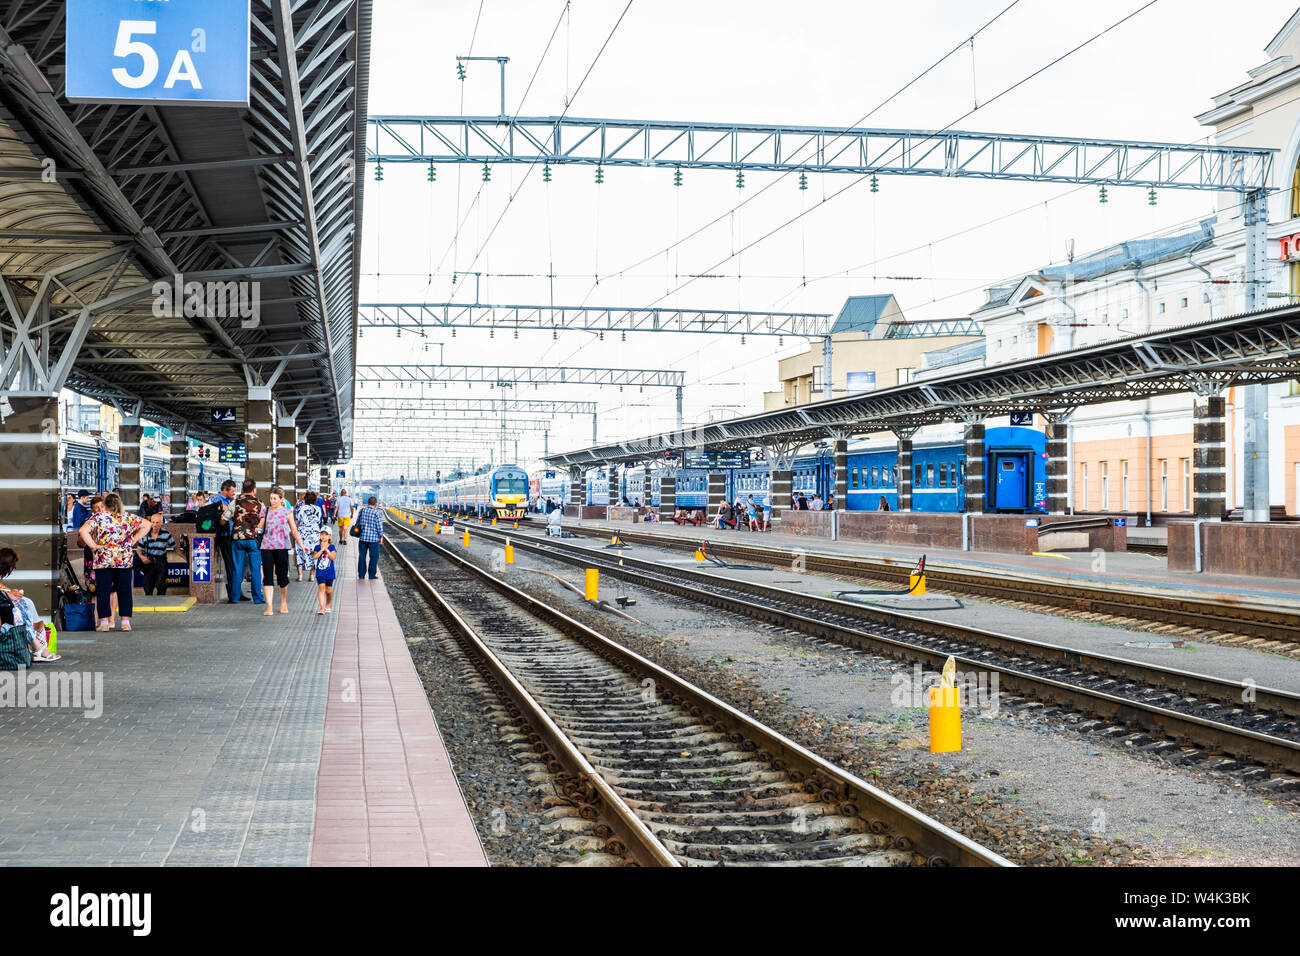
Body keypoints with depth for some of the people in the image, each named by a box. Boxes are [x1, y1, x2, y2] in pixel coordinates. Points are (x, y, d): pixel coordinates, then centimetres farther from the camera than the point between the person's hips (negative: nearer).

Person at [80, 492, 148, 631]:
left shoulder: (98, 518, -3)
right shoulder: (128, 517, 5)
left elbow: (83, 531, -16)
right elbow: (146, 526, 8)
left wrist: (93, 546, -10)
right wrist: (133, 541, 6)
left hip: (103, 561, -2)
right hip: (125, 560, 2)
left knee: (103, 591, 4)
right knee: (124, 591, 7)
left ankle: (104, 622, 4)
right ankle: (125, 622, 6)